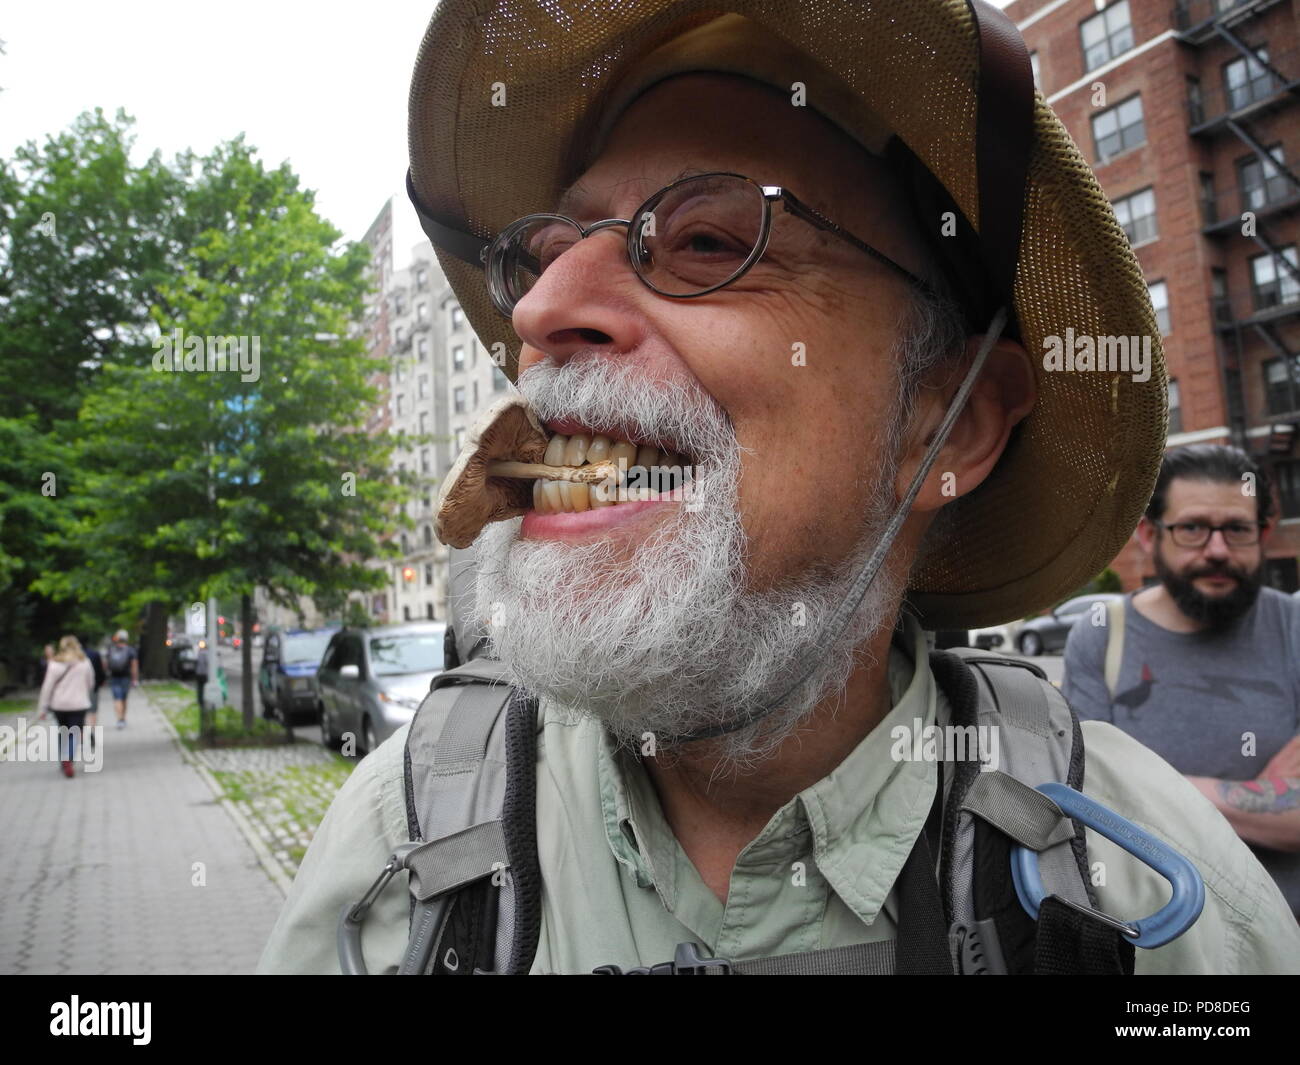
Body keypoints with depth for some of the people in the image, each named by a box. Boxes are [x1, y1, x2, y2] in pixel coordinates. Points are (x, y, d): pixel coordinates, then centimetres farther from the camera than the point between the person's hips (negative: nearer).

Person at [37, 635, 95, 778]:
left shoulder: (54, 663, -1)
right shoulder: (84, 662, -1)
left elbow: (47, 686, -3)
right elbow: (91, 683, 6)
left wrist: (43, 708, 0)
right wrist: (87, 696, 26)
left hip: (58, 704, 2)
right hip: (78, 704, -2)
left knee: (62, 733, 20)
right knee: (74, 735, -2)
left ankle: (63, 762, 24)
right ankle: (68, 760, -25)